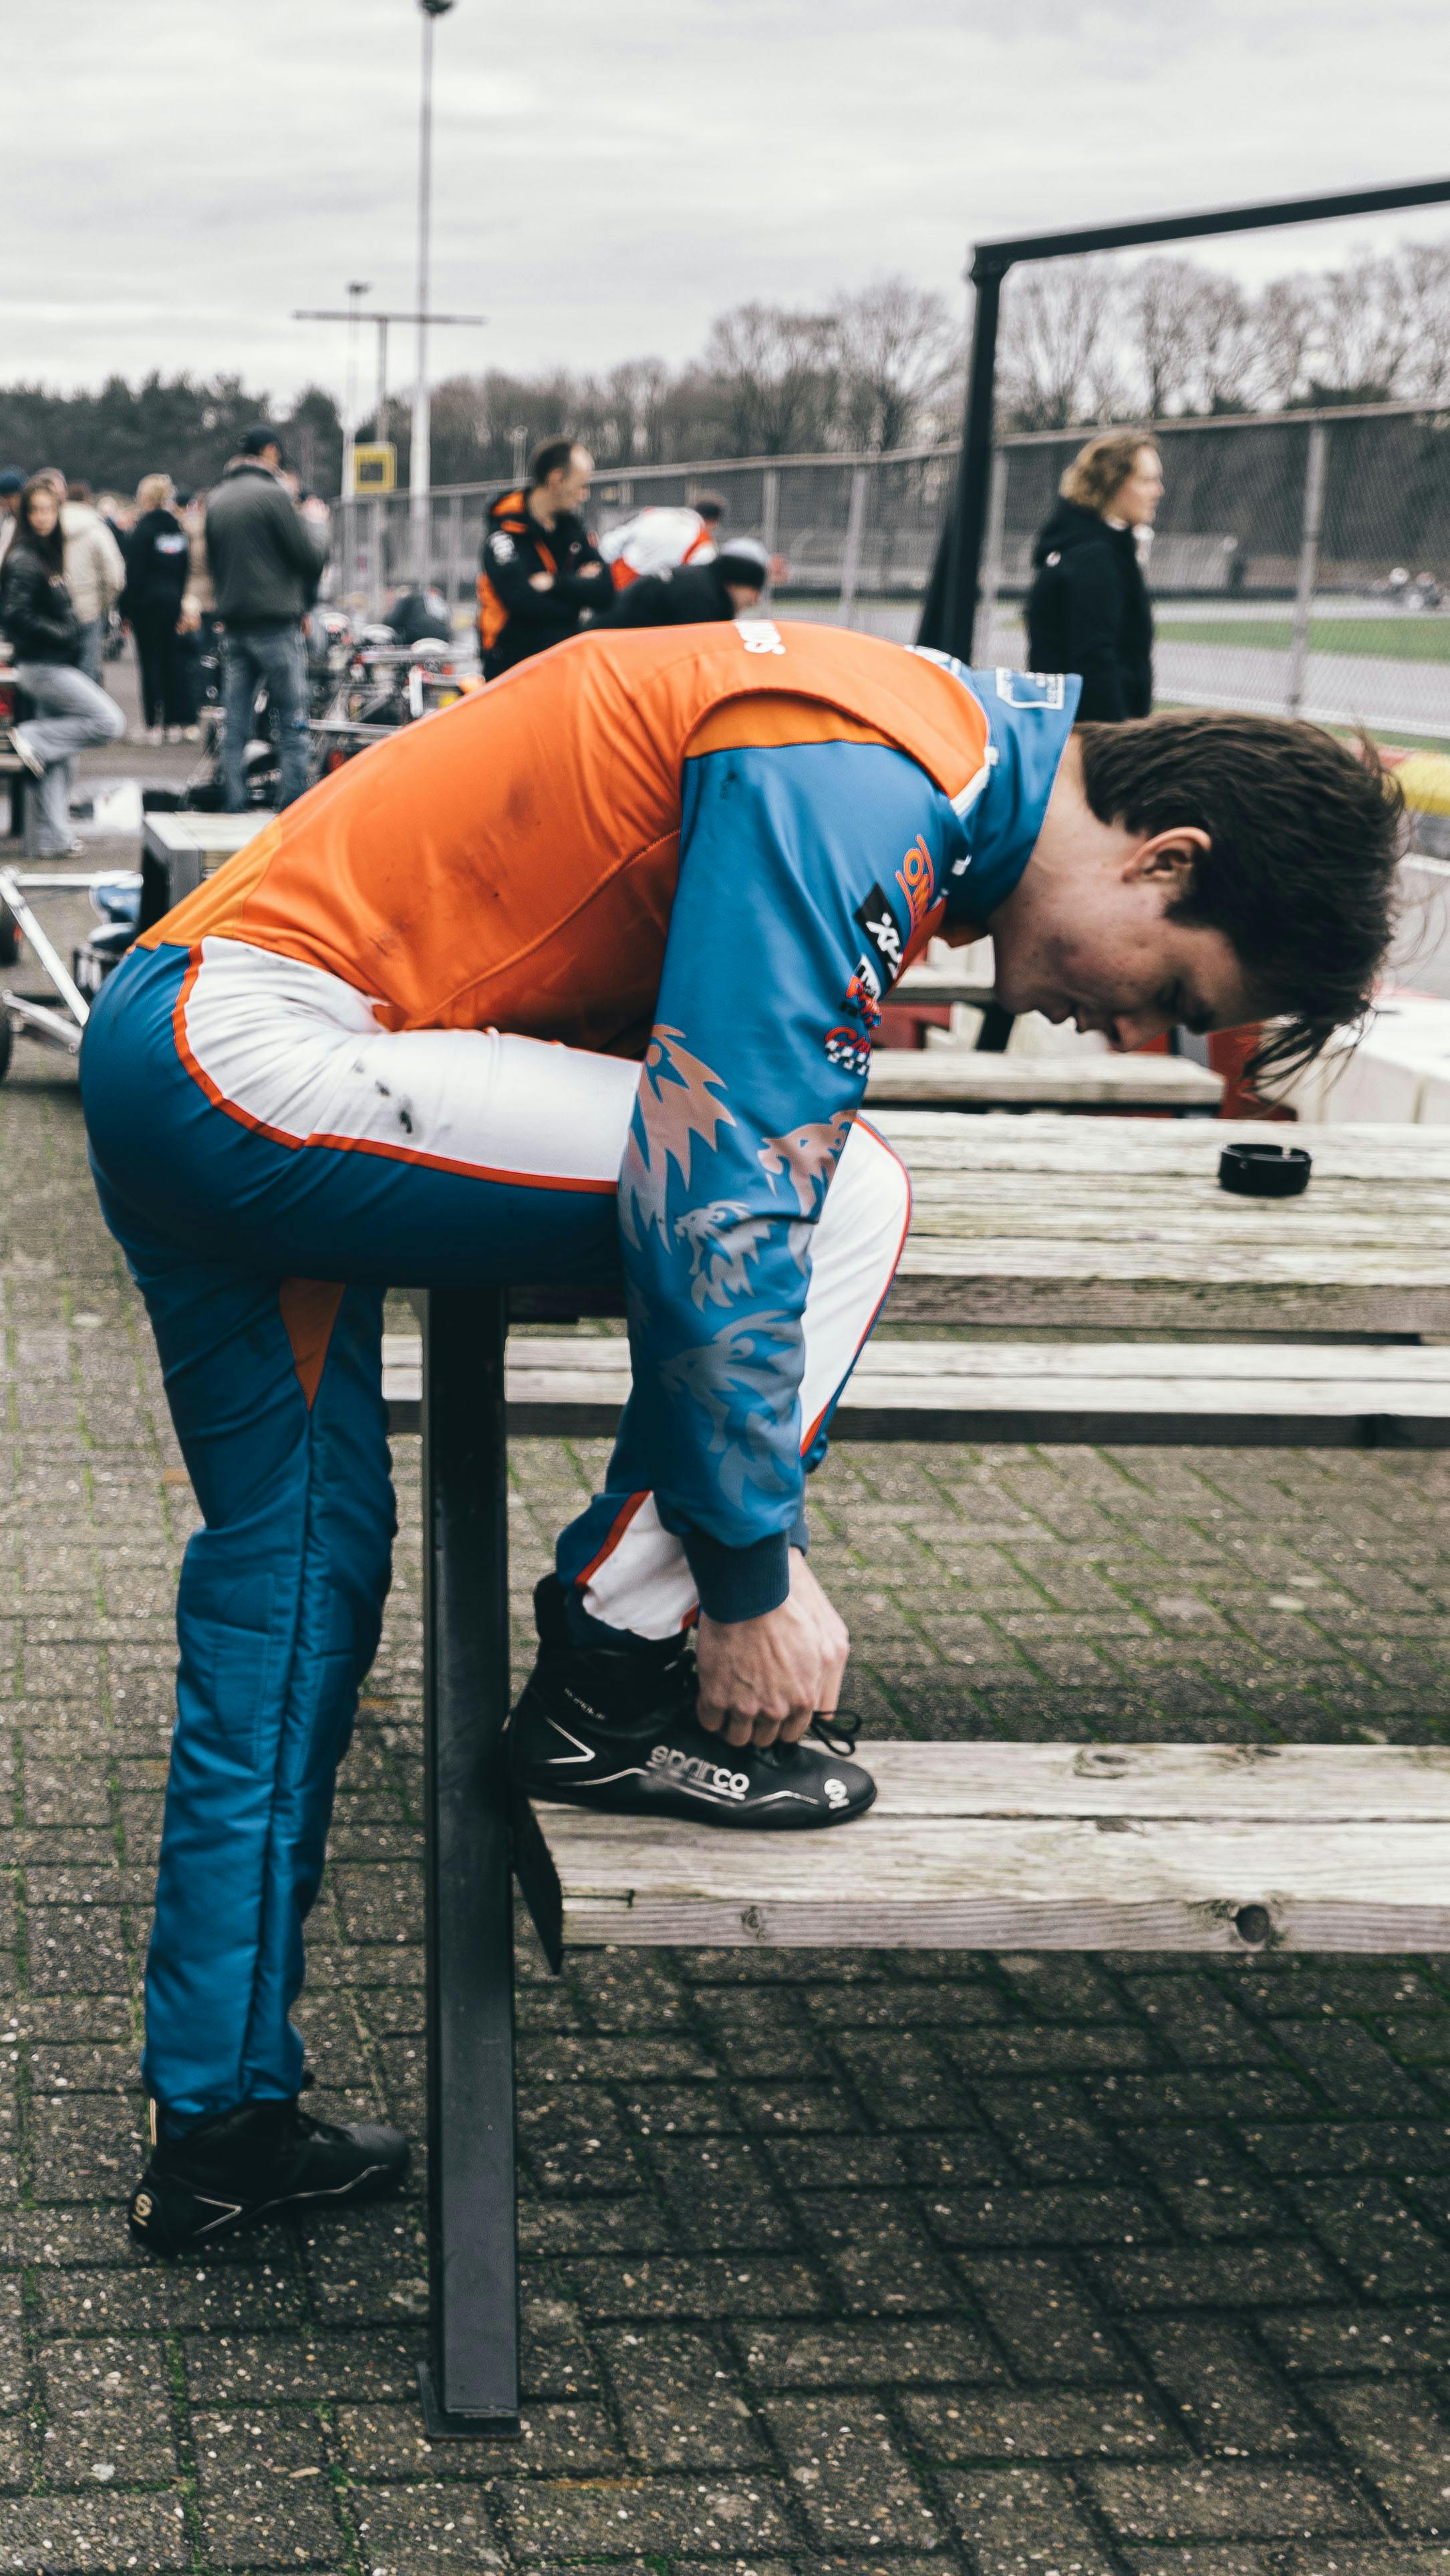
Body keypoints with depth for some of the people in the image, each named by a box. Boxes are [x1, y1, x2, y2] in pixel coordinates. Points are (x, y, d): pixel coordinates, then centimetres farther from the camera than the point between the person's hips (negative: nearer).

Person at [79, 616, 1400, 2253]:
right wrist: (757, 1571, -13)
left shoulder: (889, 778, 14)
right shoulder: (858, 789, -18)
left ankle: (220, 2125, 27)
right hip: (255, 1058, -11)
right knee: (841, 1191, -12)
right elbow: (716, 1199, -23)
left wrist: (747, 1536, 23)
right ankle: (607, 1692, -1)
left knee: (291, 1581, 17)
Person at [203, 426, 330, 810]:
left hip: (233, 621, 7)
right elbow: (310, 555, -9)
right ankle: (292, 805, -4)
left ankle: (233, 806, 6)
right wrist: (315, 521, 9)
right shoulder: (273, 495, -11)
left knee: (234, 723, 6)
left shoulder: (216, 501, 11)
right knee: (292, 721, -1)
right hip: (277, 622, -6)